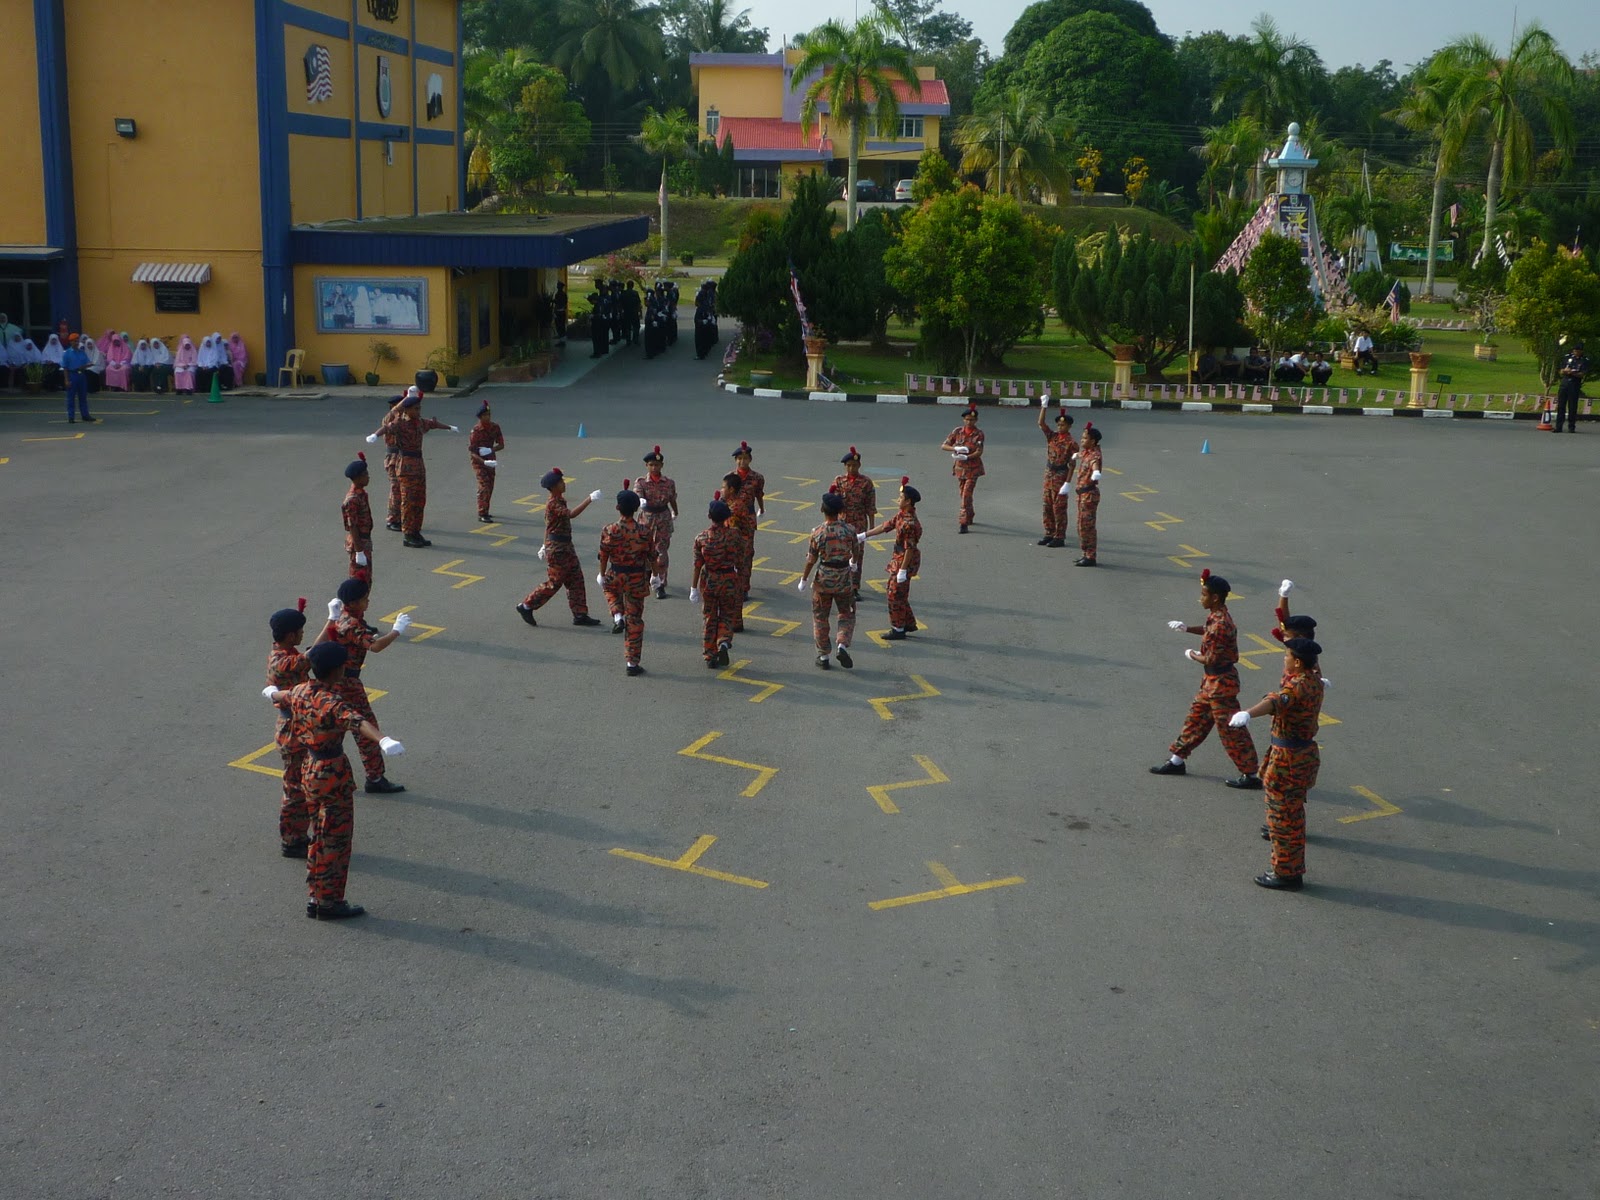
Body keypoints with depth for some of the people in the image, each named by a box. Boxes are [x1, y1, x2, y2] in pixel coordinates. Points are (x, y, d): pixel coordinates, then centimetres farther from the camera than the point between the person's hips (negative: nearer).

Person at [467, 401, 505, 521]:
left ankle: (484, 511, 29)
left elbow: (501, 445, 0)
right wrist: (484, 462, -34)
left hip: (490, 460, 6)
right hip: (478, 461, -6)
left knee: (490, 487, 13)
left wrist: (490, 450, -20)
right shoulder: (475, 431, -20)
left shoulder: (495, 427, -4)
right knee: (484, 486, -15)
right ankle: (482, 514, -15)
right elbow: (471, 452, -21)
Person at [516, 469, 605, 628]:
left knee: (576, 579, 10)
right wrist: (590, 500, -37)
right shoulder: (552, 504, -21)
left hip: (566, 546, 10)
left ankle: (580, 615, 16)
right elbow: (571, 514, -37)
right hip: (557, 548, -10)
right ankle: (526, 607, 12)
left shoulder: (560, 500, 9)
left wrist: (545, 545, 24)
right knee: (554, 582, -1)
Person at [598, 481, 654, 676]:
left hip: (615, 577, 1)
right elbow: (652, 557, -4)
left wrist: (602, 575, 13)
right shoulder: (643, 532, -14)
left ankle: (617, 616, 14)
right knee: (635, 621, 9)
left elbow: (603, 556, -4)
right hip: (637, 579, -1)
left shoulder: (608, 531, -14)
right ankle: (632, 662, 11)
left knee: (609, 588, 39)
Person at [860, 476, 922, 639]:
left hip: (905, 561, -10)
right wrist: (863, 536, 16)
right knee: (892, 590, 19)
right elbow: (885, 526, 13)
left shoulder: (910, 524, -26)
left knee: (896, 594, -1)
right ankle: (909, 623, 30)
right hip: (897, 559, 10)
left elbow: (910, 549, -25)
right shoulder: (901, 515, 3)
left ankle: (898, 630, 10)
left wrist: (903, 570, -23)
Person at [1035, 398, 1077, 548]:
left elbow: (1071, 465, -13)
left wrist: (1068, 483, -18)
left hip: (1061, 478, -7)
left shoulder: (1071, 443, -11)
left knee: (1059, 509, -1)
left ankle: (1060, 537, 5)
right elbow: (1041, 423, -2)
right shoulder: (1052, 437, 6)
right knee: (1047, 507, 11)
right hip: (1048, 476, 7)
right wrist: (1044, 406, -12)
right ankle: (1049, 534, 21)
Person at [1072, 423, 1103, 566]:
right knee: (1081, 525, 15)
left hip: (1089, 494, -10)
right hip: (1081, 493, 10)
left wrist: (1096, 473, -68)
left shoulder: (1095, 456, -19)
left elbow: (1095, 464, -44)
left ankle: (1090, 558, -4)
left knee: (1087, 526, -8)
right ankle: (1085, 554, 23)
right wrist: (1077, 455, 61)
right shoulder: (1085, 451, 9)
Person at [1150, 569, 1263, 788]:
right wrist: (1187, 628, 17)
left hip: (1221, 683, -10)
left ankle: (1251, 775, 6)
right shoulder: (1218, 615, 3)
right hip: (1212, 681, 10)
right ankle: (1177, 760, 32)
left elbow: (1212, 659, -24)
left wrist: (1193, 656, -6)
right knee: (1197, 716, 19)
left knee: (1230, 730, -2)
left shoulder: (1219, 624, -27)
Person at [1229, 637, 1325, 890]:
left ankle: (1286, 874, 5)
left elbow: (1276, 701, -47)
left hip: (1288, 758, -10)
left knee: (1282, 817, -1)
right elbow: (1316, 667, 32)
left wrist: (1247, 714, -64)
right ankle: (1294, 870, 43)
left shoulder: (1297, 686, -25)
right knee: (1293, 816, 26)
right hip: (1306, 752, 10)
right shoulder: (1314, 682, 6)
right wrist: (1312, 655, 56)